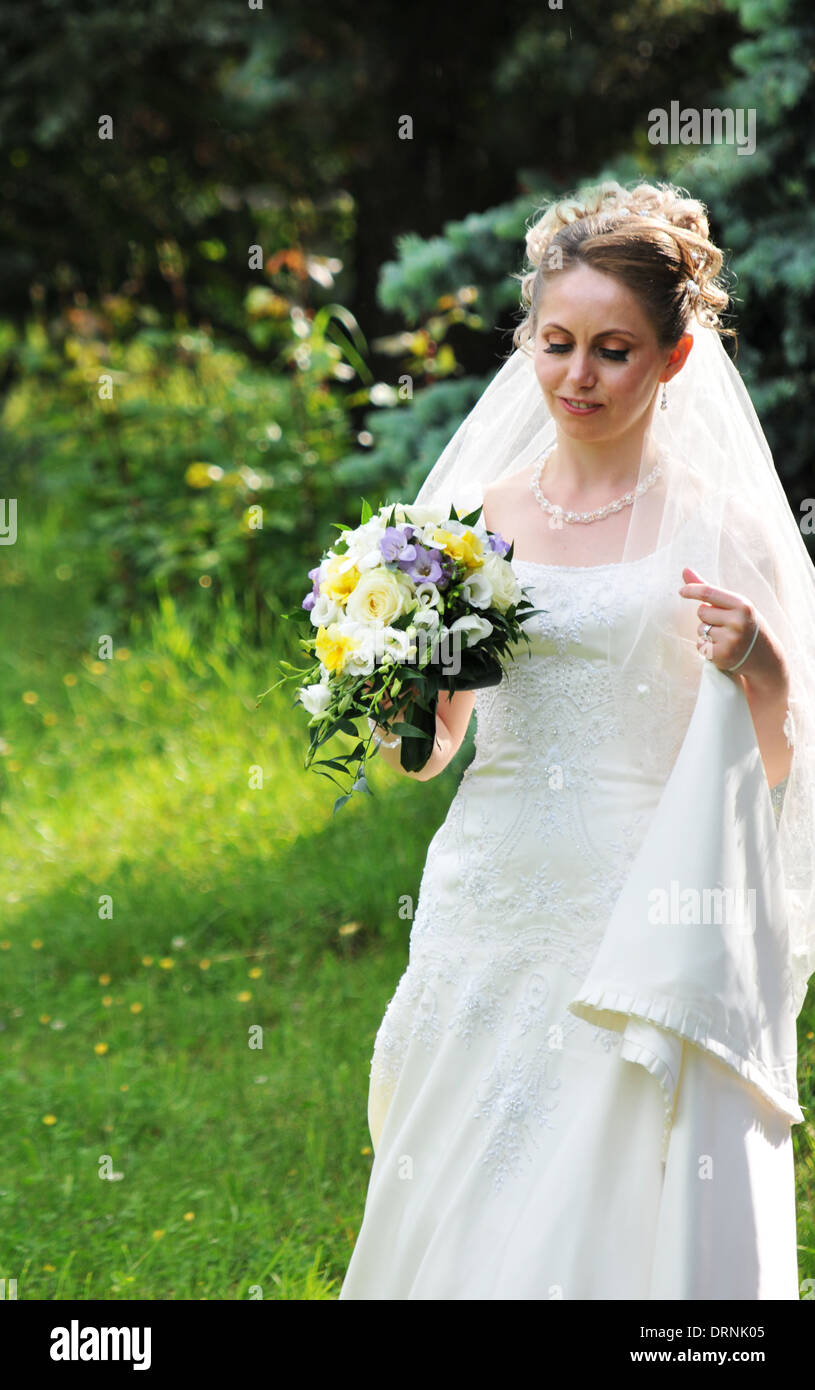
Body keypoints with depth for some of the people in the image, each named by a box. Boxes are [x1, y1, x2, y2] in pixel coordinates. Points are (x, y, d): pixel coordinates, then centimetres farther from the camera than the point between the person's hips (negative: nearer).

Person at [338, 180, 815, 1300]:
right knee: (467, 1221, 6)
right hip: (488, 914, 3)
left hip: (640, 937, -3)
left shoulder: (720, 526, -2)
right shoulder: (482, 515, 8)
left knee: (625, 1225, -7)